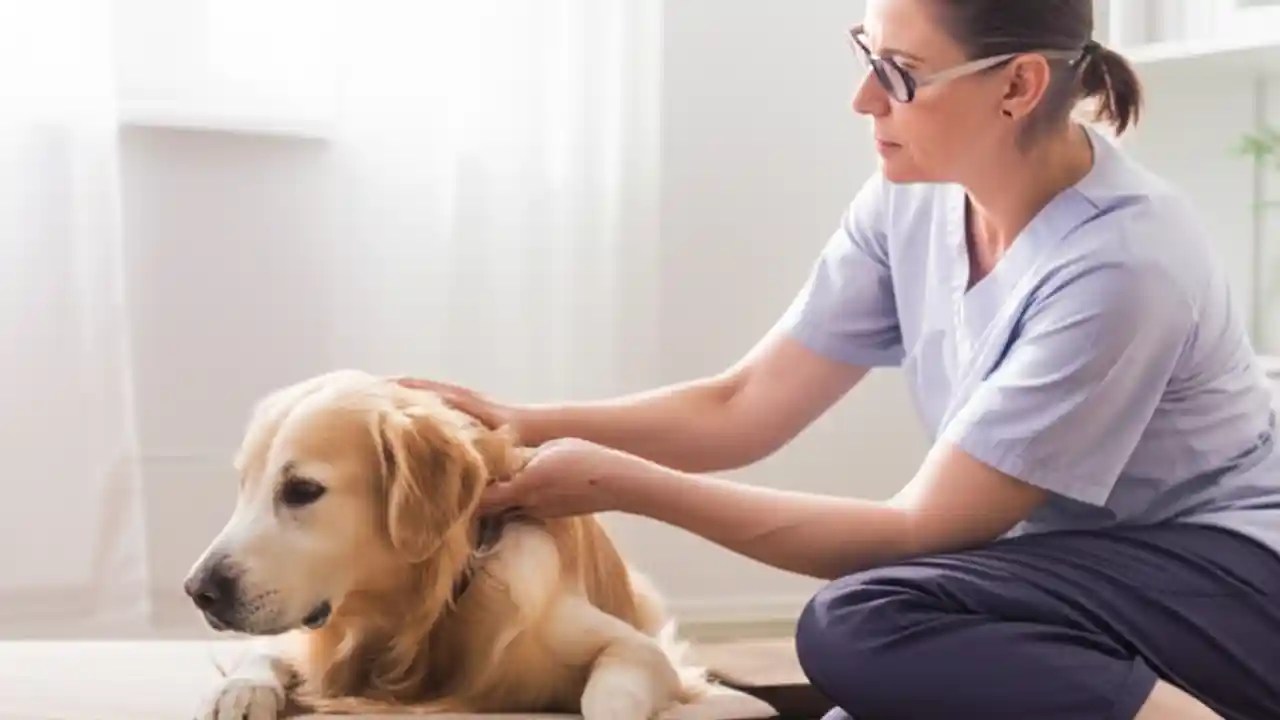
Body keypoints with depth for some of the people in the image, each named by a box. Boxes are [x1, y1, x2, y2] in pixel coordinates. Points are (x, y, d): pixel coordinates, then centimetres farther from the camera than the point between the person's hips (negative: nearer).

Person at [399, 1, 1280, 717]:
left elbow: (917, 534, -22)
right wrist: (523, 426, -11)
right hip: (1074, 568, 7)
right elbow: (742, 407, 1)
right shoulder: (913, 199, -3)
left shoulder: (1121, 262, -25)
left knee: (864, 624, -29)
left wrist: (623, 484, -22)